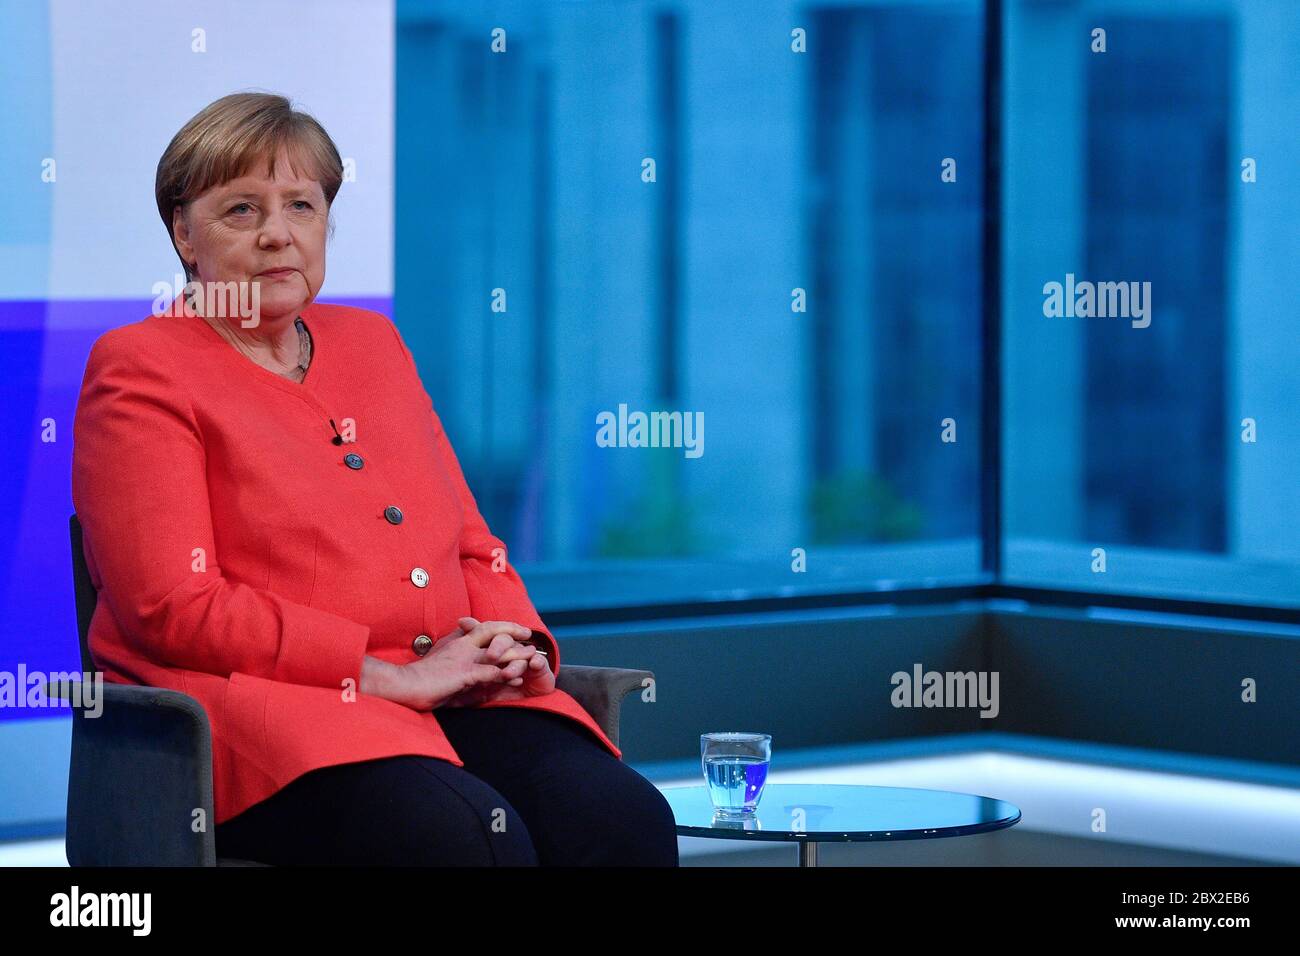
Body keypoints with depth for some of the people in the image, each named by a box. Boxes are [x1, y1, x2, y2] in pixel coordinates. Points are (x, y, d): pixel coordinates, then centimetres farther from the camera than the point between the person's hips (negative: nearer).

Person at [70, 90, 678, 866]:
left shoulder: (374, 344, 24)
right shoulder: (139, 372, 3)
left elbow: (472, 545, 24)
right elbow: (173, 609, -9)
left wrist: (512, 643, 0)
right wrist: (387, 675, -12)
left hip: (448, 695, 6)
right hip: (257, 707, -6)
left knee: (628, 819, -26)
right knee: (471, 834, -37)